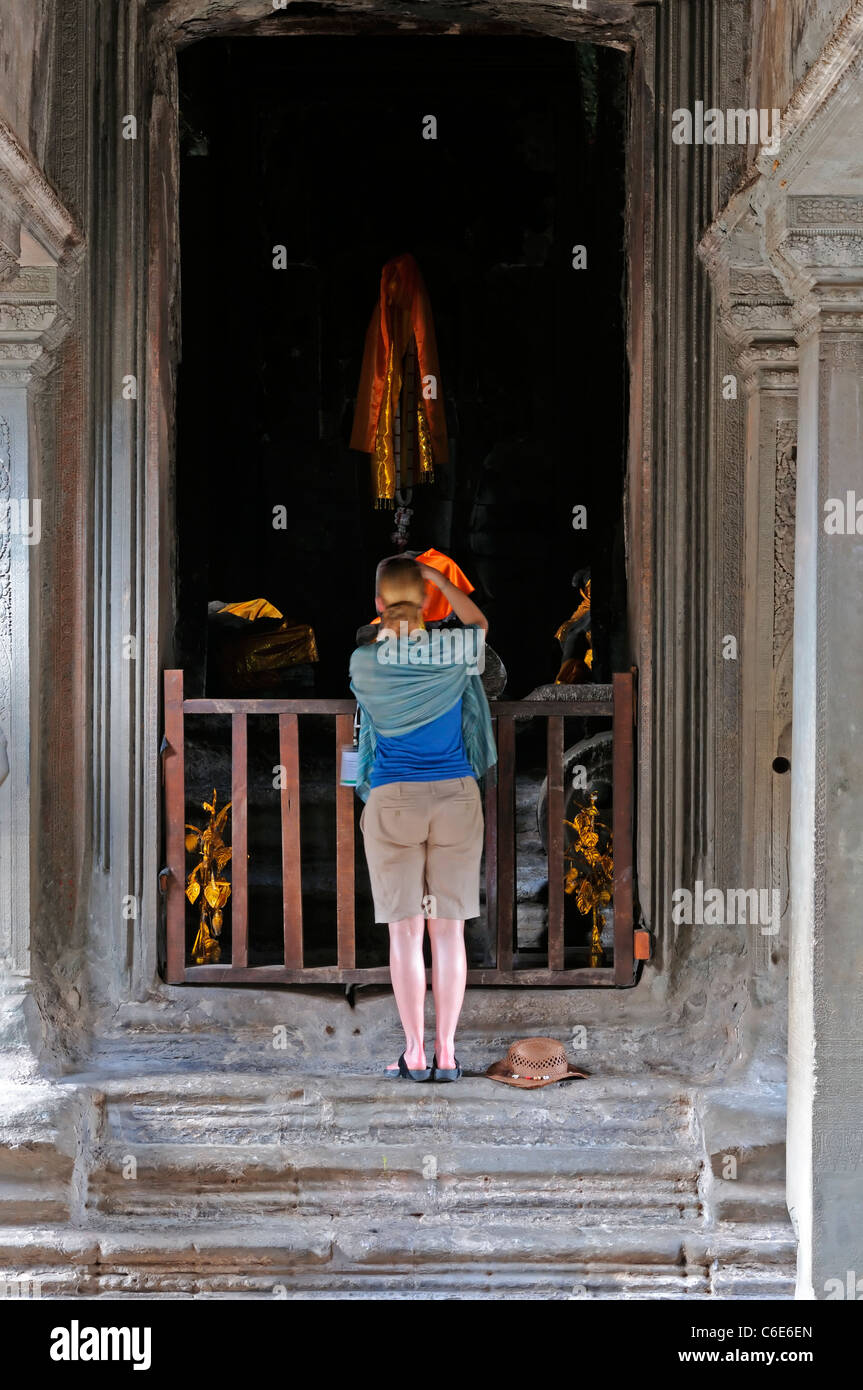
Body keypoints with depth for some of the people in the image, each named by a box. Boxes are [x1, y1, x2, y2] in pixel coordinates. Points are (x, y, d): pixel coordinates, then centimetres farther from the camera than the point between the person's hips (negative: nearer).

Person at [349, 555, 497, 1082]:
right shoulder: (453, 652, -2)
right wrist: (438, 579, 26)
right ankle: (446, 1052, 3)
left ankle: (415, 1052, 0)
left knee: (406, 930, 1)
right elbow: (479, 622, 21)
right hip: (455, 799, 1)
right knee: (449, 929, 3)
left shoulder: (365, 663, -4)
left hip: (392, 800, -1)